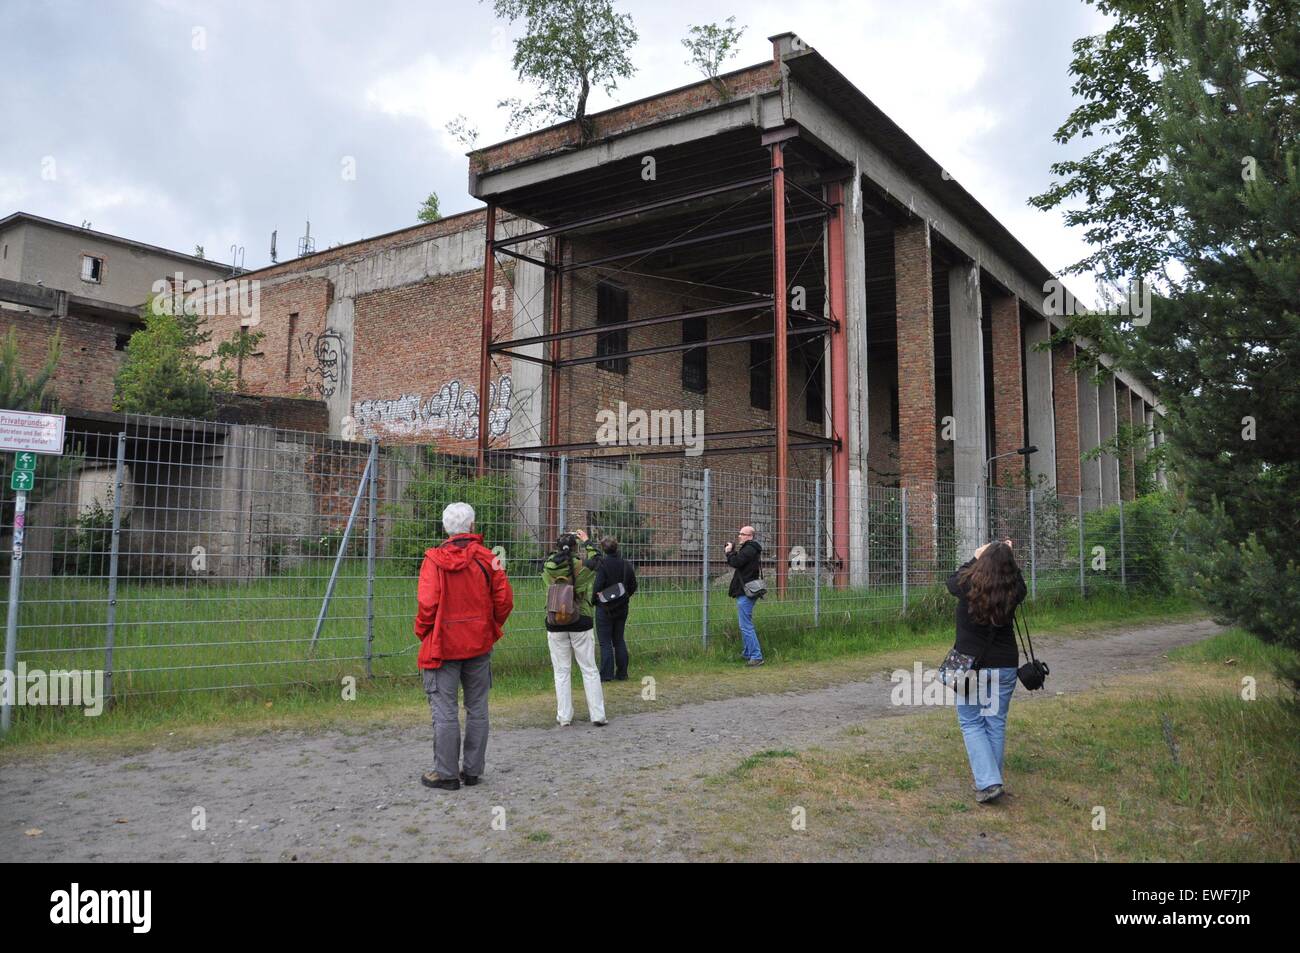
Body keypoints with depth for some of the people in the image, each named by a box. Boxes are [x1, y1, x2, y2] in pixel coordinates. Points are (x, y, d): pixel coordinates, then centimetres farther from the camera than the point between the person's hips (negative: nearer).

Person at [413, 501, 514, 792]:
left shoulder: (435, 559, -11)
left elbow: (427, 603, -16)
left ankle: (446, 773, 8)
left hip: (443, 645, -3)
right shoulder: (487, 558, -2)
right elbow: (504, 599, -3)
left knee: (444, 710, 3)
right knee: (477, 708, 13)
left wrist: (423, 633, 0)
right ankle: (472, 770, 20)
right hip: (479, 644, 3)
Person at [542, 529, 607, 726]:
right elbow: (596, 558, 12)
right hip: (581, 623, -1)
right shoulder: (582, 566, -10)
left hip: (555, 624, 1)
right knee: (589, 670, 7)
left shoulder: (548, 567, -7)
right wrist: (586, 542, 26)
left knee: (561, 672, 10)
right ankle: (597, 715, 10)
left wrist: (560, 548, 29)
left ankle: (564, 717, 13)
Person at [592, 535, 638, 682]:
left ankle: (606, 674, 2)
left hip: (605, 608, -5)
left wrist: (594, 595, 0)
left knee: (605, 642, 2)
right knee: (619, 640, 15)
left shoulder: (602, 564, -17)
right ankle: (622, 673, 18)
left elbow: (598, 586, -20)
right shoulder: (626, 564, 0)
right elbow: (633, 586, 6)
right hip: (622, 608, 5)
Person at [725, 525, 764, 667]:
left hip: (745, 593, -11)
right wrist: (732, 551, 3)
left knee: (746, 626, -10)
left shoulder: (749, 549, -15)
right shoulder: (750, 549, 19)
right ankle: (747, 654, 24)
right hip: (745, 592, 11)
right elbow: (738, 562, 18)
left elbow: (735, 562, -22)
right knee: (745, 625, 17)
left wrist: (729, 552, -3)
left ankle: (756, 656, -9)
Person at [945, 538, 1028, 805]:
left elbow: (952, 580, 7)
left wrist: (975, 558, 16)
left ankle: (988, 782, -4)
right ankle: (991, 780, 23)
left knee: (971, 723, 7)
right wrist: (1007, 556, 21)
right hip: (1005, 665, 3)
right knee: (996, 723, 14)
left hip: (970, 665, -2)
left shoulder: (968, 586, -16)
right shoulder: (1014, 591, -11)